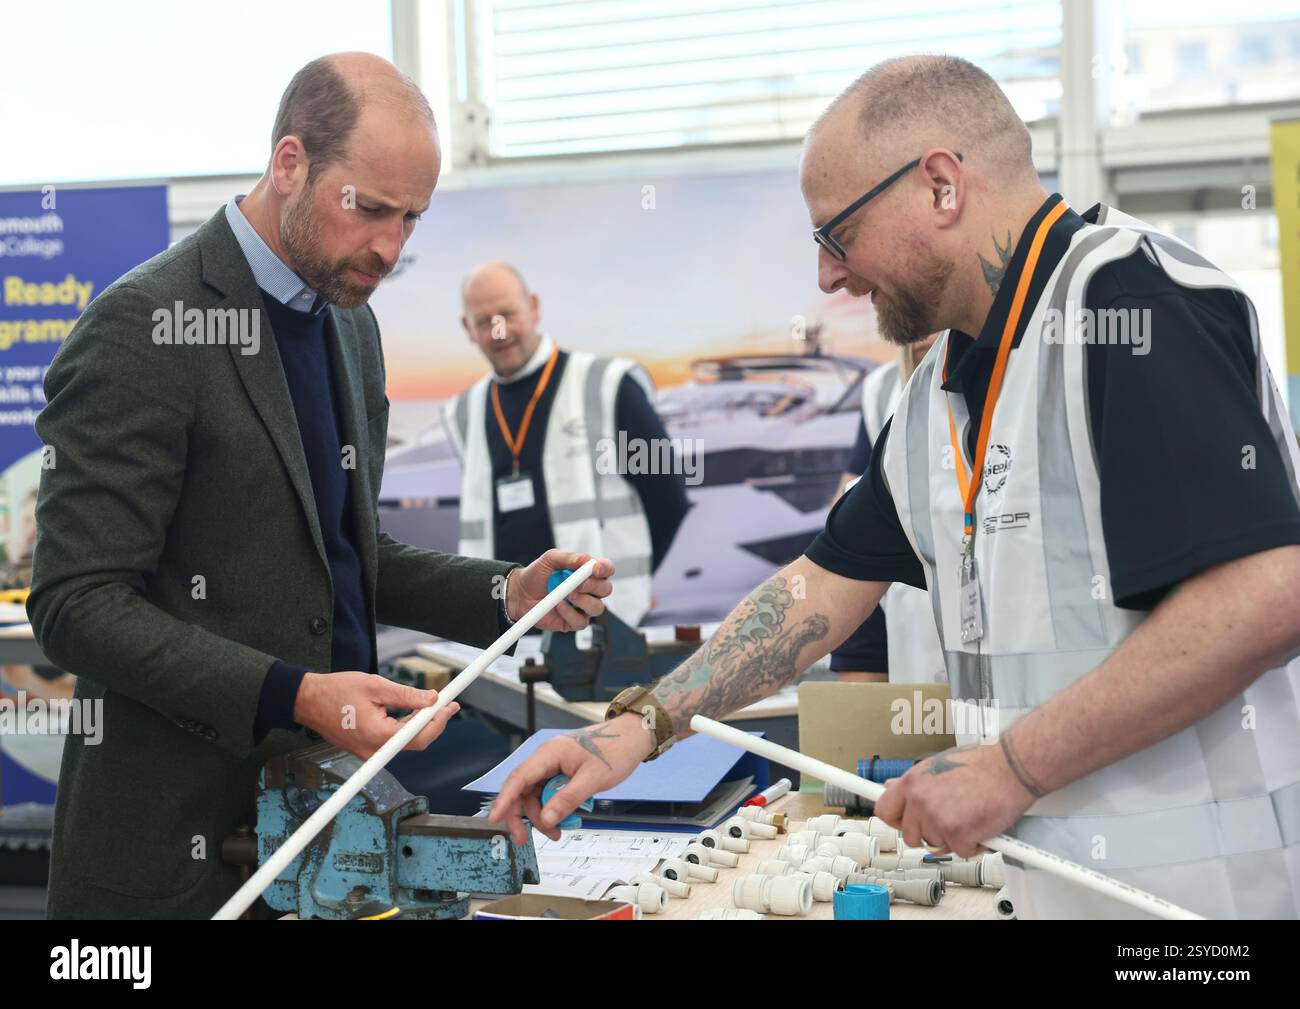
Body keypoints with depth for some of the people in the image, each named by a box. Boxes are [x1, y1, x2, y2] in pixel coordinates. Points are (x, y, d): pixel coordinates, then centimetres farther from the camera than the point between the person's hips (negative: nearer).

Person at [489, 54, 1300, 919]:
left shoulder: (1128, 297, -17)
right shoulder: (939, 395, 12)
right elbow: (827, 585, 19)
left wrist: (1010, 767, -20)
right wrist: (642, 724, 10)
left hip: (1201, 880, -8)